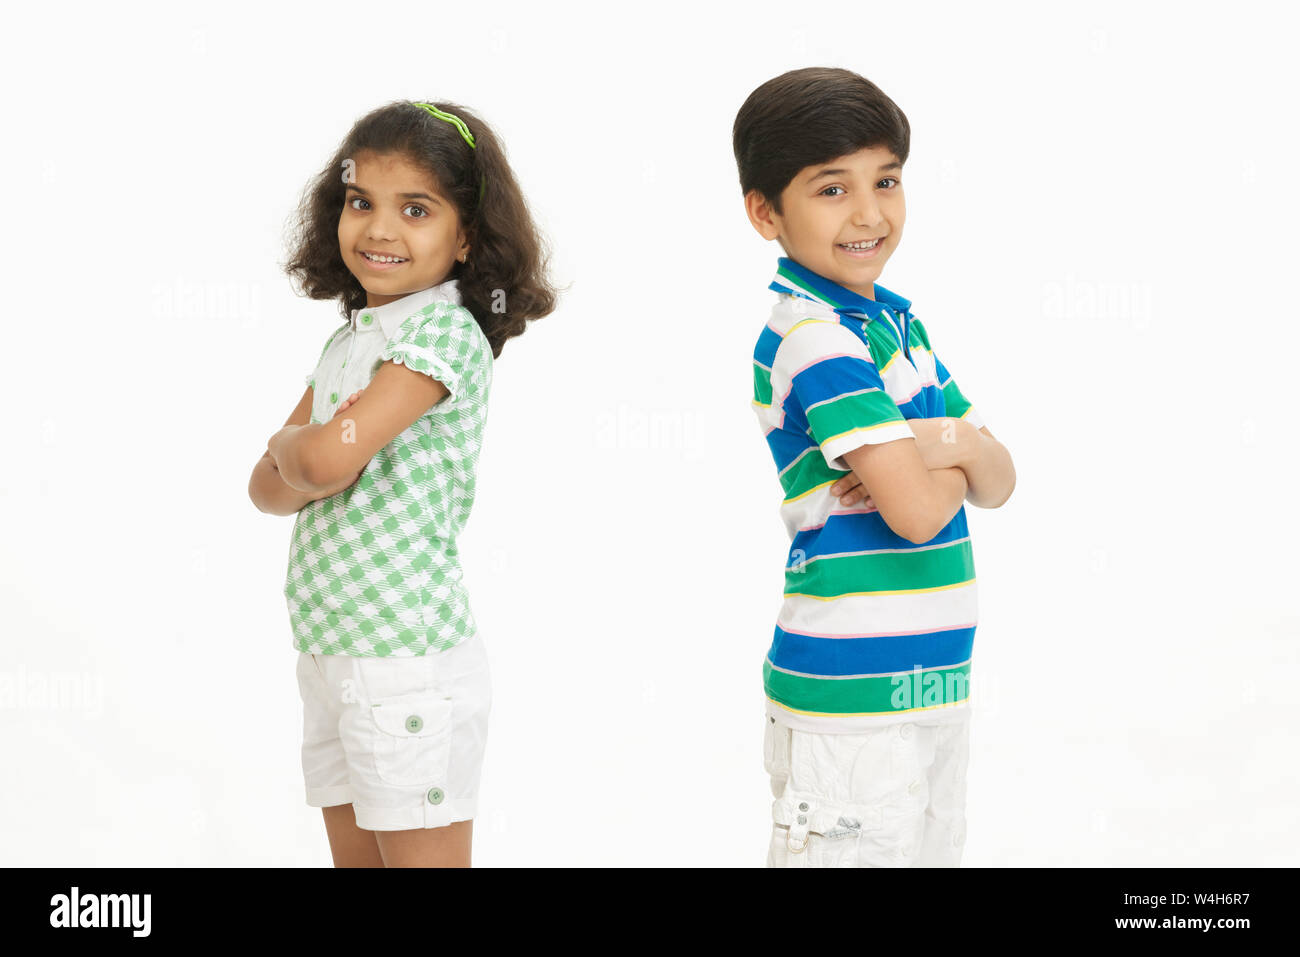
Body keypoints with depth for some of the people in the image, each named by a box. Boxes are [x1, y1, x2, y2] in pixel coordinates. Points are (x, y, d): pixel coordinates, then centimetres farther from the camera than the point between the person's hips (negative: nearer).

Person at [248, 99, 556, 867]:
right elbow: (268, 488, 9)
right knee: (355, 858, 17)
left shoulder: (446, 334, -15)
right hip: (330, 656, 8)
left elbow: (326, 457, -25)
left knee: (420, 857, 1)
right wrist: (310, 469, -13)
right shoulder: (347, 342, 12)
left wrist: (292, 443, -3)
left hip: (408, 663, -8)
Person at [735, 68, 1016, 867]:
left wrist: (955, 443, -13)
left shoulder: (895, 321, 11)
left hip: (933, 680, 9)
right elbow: (918, 510, -24)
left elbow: (996, 484, 9)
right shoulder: (814, 341, -17)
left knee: (932, 851, 18)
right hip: (853, 693, -9)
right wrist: (955, 456, -2)